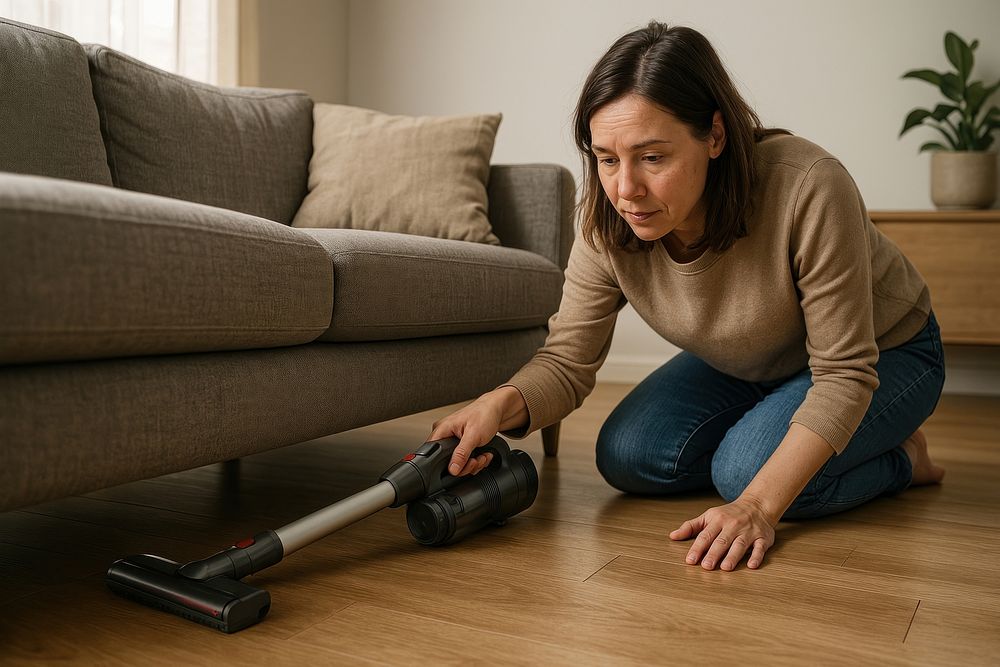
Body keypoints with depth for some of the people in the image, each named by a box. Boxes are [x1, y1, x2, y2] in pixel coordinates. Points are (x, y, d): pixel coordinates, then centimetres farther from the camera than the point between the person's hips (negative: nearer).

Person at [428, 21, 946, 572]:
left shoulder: (808, 189, -38)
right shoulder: (608, 225, -24)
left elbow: (845, 374, -32)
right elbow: (567, 361, -20)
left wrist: (758, 505, -40)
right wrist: (501, 403, -44)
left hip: (883, 352, -4)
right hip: (744, 364, 5)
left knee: (748, 468, -28)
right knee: (628, 457, -11)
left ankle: (899, 457, 1)